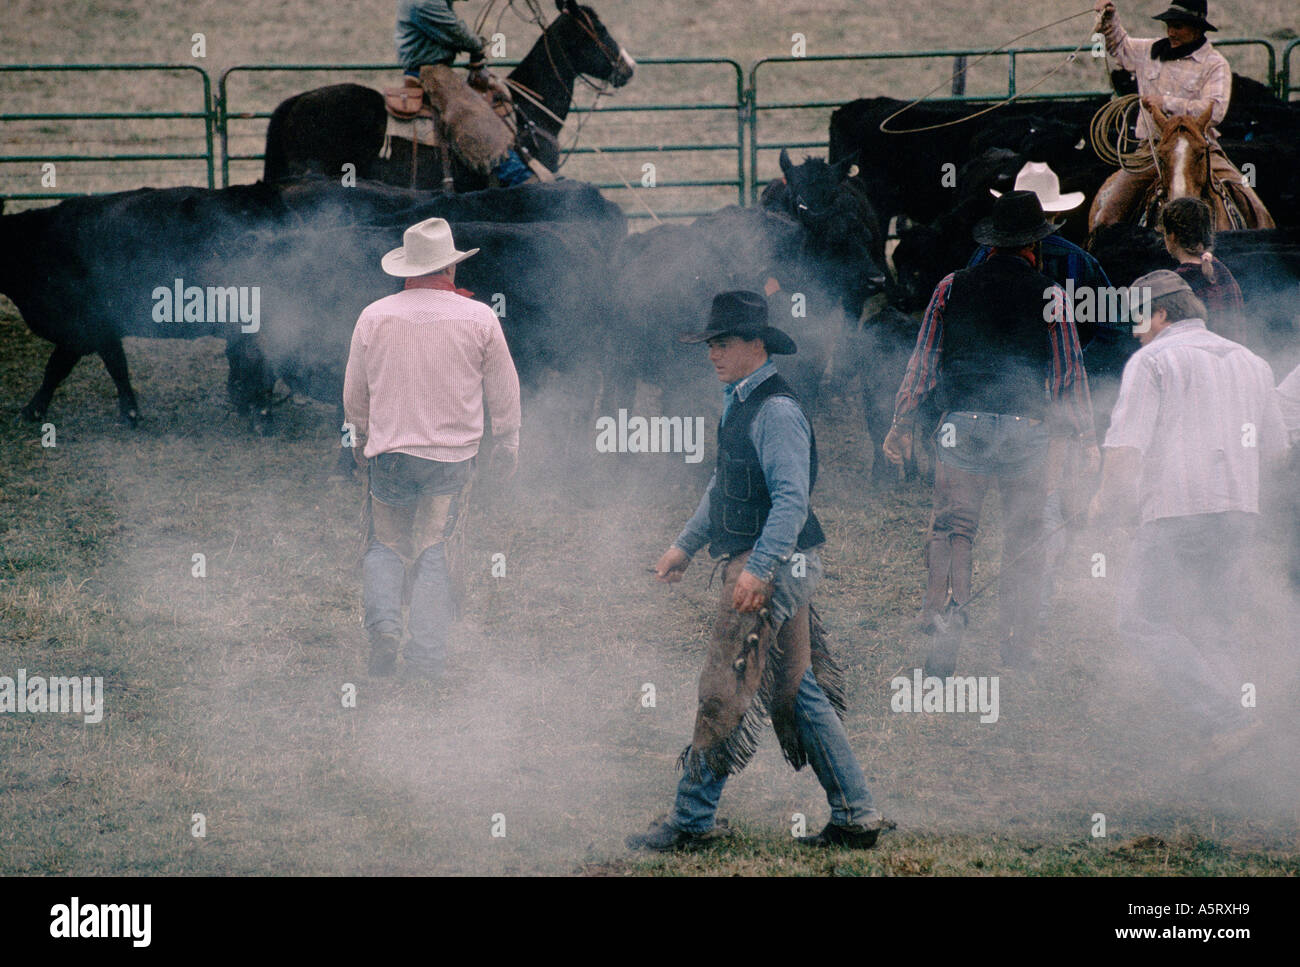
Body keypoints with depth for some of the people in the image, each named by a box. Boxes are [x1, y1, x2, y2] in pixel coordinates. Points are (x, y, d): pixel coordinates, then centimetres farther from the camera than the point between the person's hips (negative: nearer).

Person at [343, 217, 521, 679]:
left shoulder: (374, 316, -1)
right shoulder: (479, 318, -4)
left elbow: (354, 394, 9)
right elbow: (504, 392, 4)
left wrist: (363, 437, 27)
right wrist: (507, 445, 19)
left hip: (391, 452, 1)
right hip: (454, 455, -1)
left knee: (385, 545, 14)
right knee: (435, 554, 5)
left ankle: (383, 623, -12)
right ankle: (426, 656, -1)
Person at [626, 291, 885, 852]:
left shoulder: (775, 411, -17)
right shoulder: (740, 403, 15)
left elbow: (792, 500, -24)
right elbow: (725, 488, 27)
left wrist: (758, 569, -29)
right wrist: (686, 544, 27)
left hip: (773, 567, -10)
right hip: (773, 567, 10)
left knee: (725, 690, -5)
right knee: (797, 691, 11)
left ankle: (691, 822, 1)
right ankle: (855, 817, 13)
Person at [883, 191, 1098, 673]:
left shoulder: (952, 287, 3)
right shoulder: (1048, 295, -2)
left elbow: (923, 359, 7)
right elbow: (1070, 372, 1)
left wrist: (901, 423, 15)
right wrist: (1087, 438, 8)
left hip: (962, 428, 1)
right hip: (1027, 430, -1)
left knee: (952, 528, 5)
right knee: (1023, 539, 10)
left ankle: (943, 620, -15)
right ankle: (1018, 644, 12)